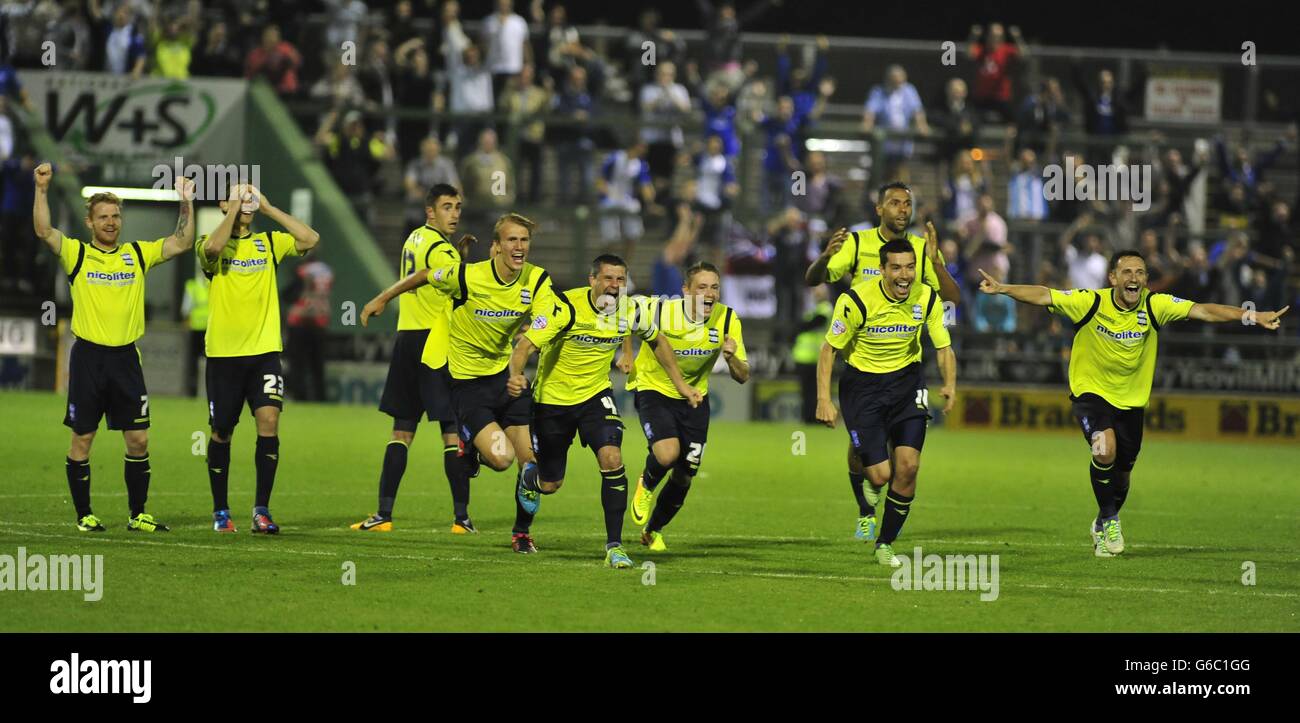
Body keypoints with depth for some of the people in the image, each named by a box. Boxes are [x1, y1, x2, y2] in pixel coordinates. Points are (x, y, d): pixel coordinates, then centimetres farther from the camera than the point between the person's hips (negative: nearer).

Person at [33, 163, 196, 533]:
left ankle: (137, 514, 13)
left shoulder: (138, 254, 9)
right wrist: (42, 190, -22)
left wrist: (187, 203, -4)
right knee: (82, 439, 1)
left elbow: (181, 242, 5)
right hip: (88, 356, -3)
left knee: (139, 439, 2)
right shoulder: (77, 254, 0)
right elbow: (43, 231, -14)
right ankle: (84, 515, 10)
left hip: (126, 356, 3)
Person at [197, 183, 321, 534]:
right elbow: (213, 248, -25)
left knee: (269, 421, -15)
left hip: (264, 351, 1)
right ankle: (221, 511, 20)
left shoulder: (270, 242, 10)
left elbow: (310, 238, -6)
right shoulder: (211, 243, 0)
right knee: (221, 432, 6)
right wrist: (233, 212, -12)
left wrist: (268, 208, -3)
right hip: (224, 354, -1)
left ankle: (262, 508, -9)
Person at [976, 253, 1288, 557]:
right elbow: (1043, 296, -22)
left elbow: (1203, 311, -16)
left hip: (1131, 400, 3)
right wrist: (1003, 288, -37)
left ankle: (1102, 526, 42)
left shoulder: (1154, 306, -13)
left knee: (1122, 473, 12)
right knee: (1105, 449, -28)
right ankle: (1109, 520, -4)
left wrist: (1251, 316, -24)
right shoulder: (1090, 302, -18)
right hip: (1090, 392, -3)